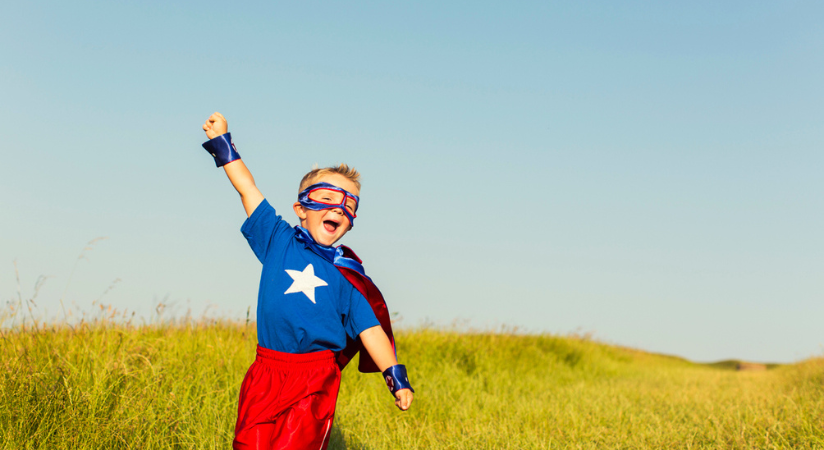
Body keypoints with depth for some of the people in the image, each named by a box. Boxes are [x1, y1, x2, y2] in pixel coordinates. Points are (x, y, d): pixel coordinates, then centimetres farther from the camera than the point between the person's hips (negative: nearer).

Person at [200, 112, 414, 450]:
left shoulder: (347, 275, 7)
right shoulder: (279, 241, 9)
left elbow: (370, 330, 5)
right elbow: (249, 190, 13)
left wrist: (395, 375, -5)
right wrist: (222, 143, 15)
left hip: (315, 382, -1)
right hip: (266, 374, 1)